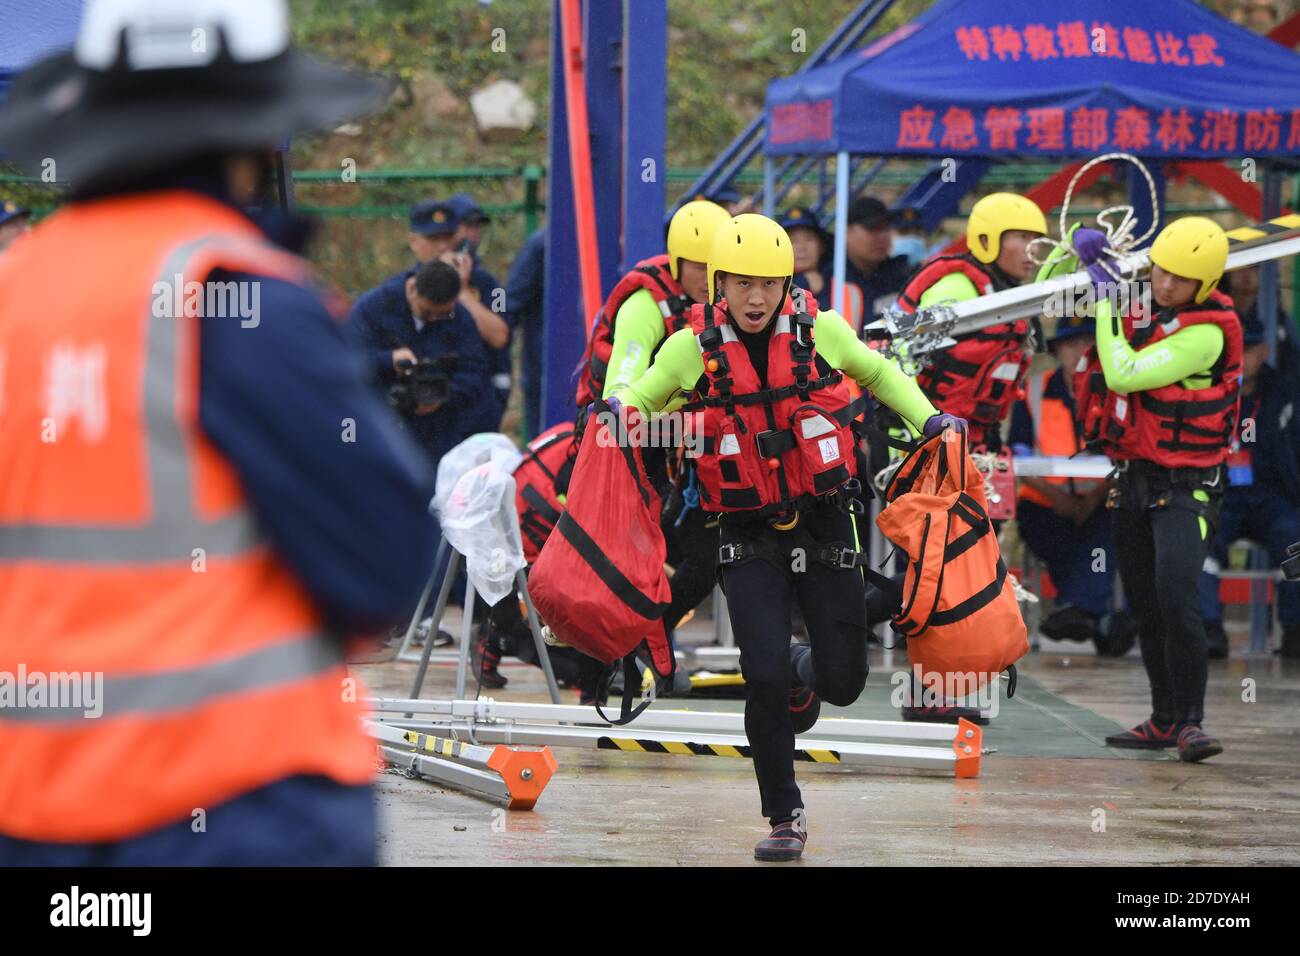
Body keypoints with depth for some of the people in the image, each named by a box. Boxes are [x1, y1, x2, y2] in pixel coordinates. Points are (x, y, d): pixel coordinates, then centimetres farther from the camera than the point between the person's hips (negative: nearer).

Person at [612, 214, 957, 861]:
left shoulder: (822, 332, -4)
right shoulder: (691, 348, -6)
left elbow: (876, 372, 17)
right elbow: (638, 401, 10)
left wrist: (928, 420, 7)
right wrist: (620, 416, -13)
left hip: (825, 528, 1)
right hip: (749, 540, -1)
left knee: (842, 683, 1)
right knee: (766, 680, -14)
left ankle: (805, 673, 41)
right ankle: (784, 819, 5)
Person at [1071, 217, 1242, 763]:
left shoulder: (1205, 333, -19)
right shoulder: (1139, 304, 3)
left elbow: (1125, 376, -25)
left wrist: (1107, 304, -16)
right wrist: (1084, 256, -3)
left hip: (1185, 486, -7)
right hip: (1133, 481, 8)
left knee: (1175, 598, -21)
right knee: (1145, 608, 10)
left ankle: (1191, 722, -17)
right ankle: (1165, 721, 19)